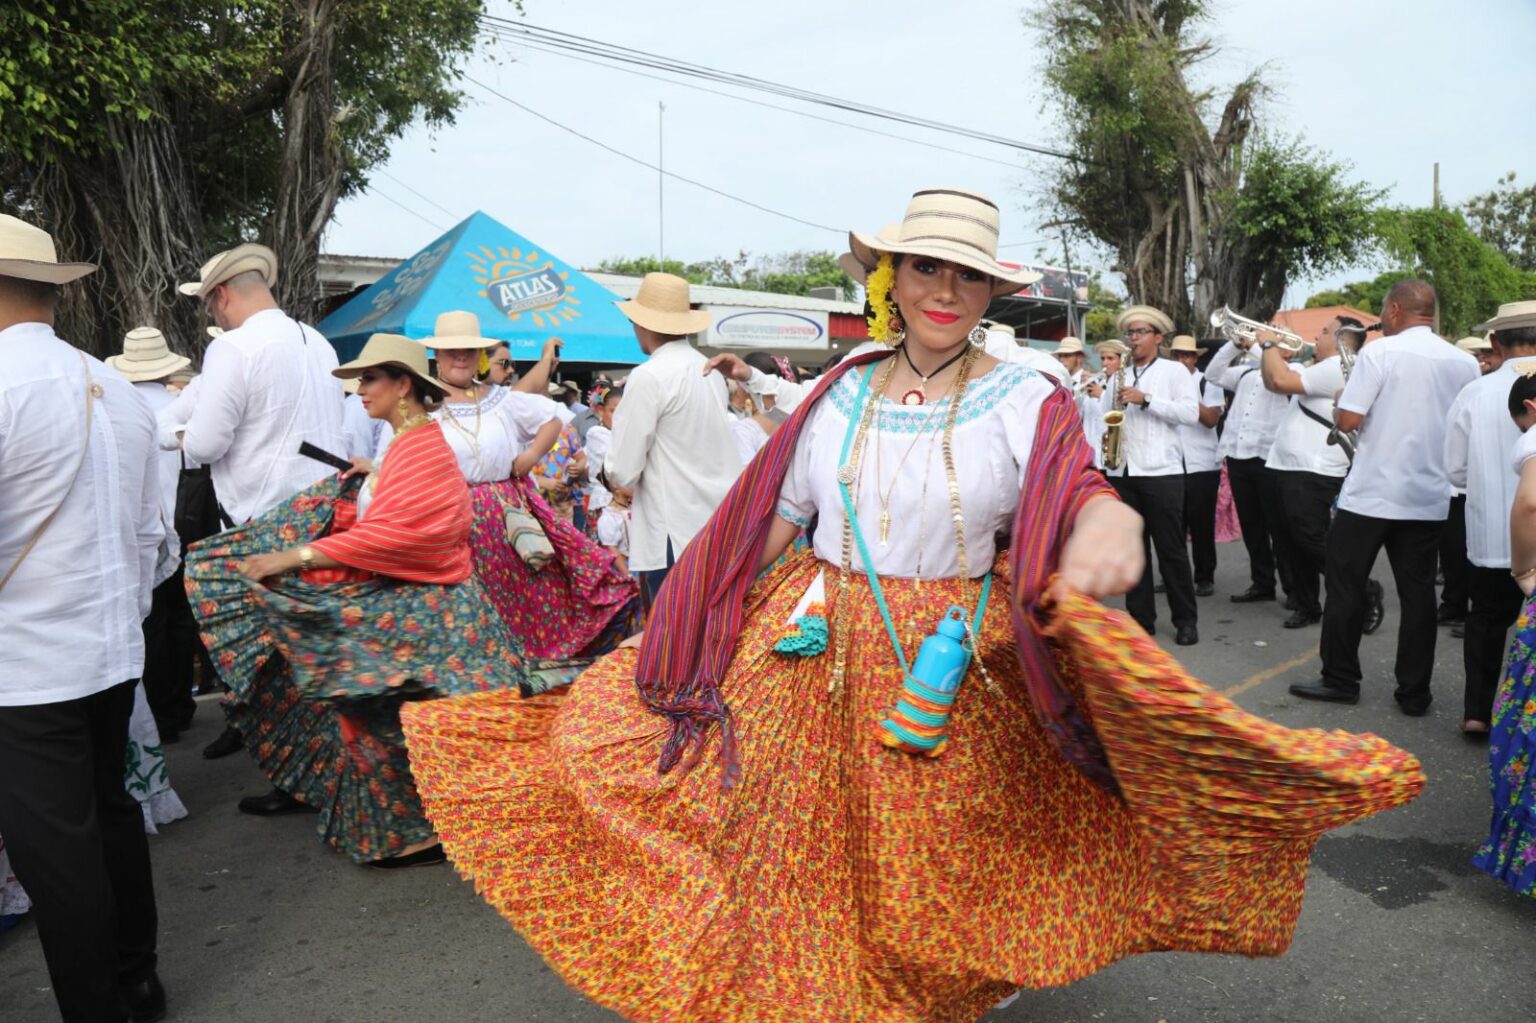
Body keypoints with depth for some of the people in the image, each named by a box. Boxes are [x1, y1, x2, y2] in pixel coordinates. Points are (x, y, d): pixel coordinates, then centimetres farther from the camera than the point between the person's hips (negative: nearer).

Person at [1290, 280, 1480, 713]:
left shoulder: (1380, 351, -10)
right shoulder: (1465, 362, 5)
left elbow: (1347, 420, -14)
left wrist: (1341, 398, 6)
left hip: (1370, 493, -5)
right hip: (1429, 497, 5)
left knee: (1345, 585, 7)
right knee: (1417, 592, 9)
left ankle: (1340, 680, 13)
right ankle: (1414, 692, 13)